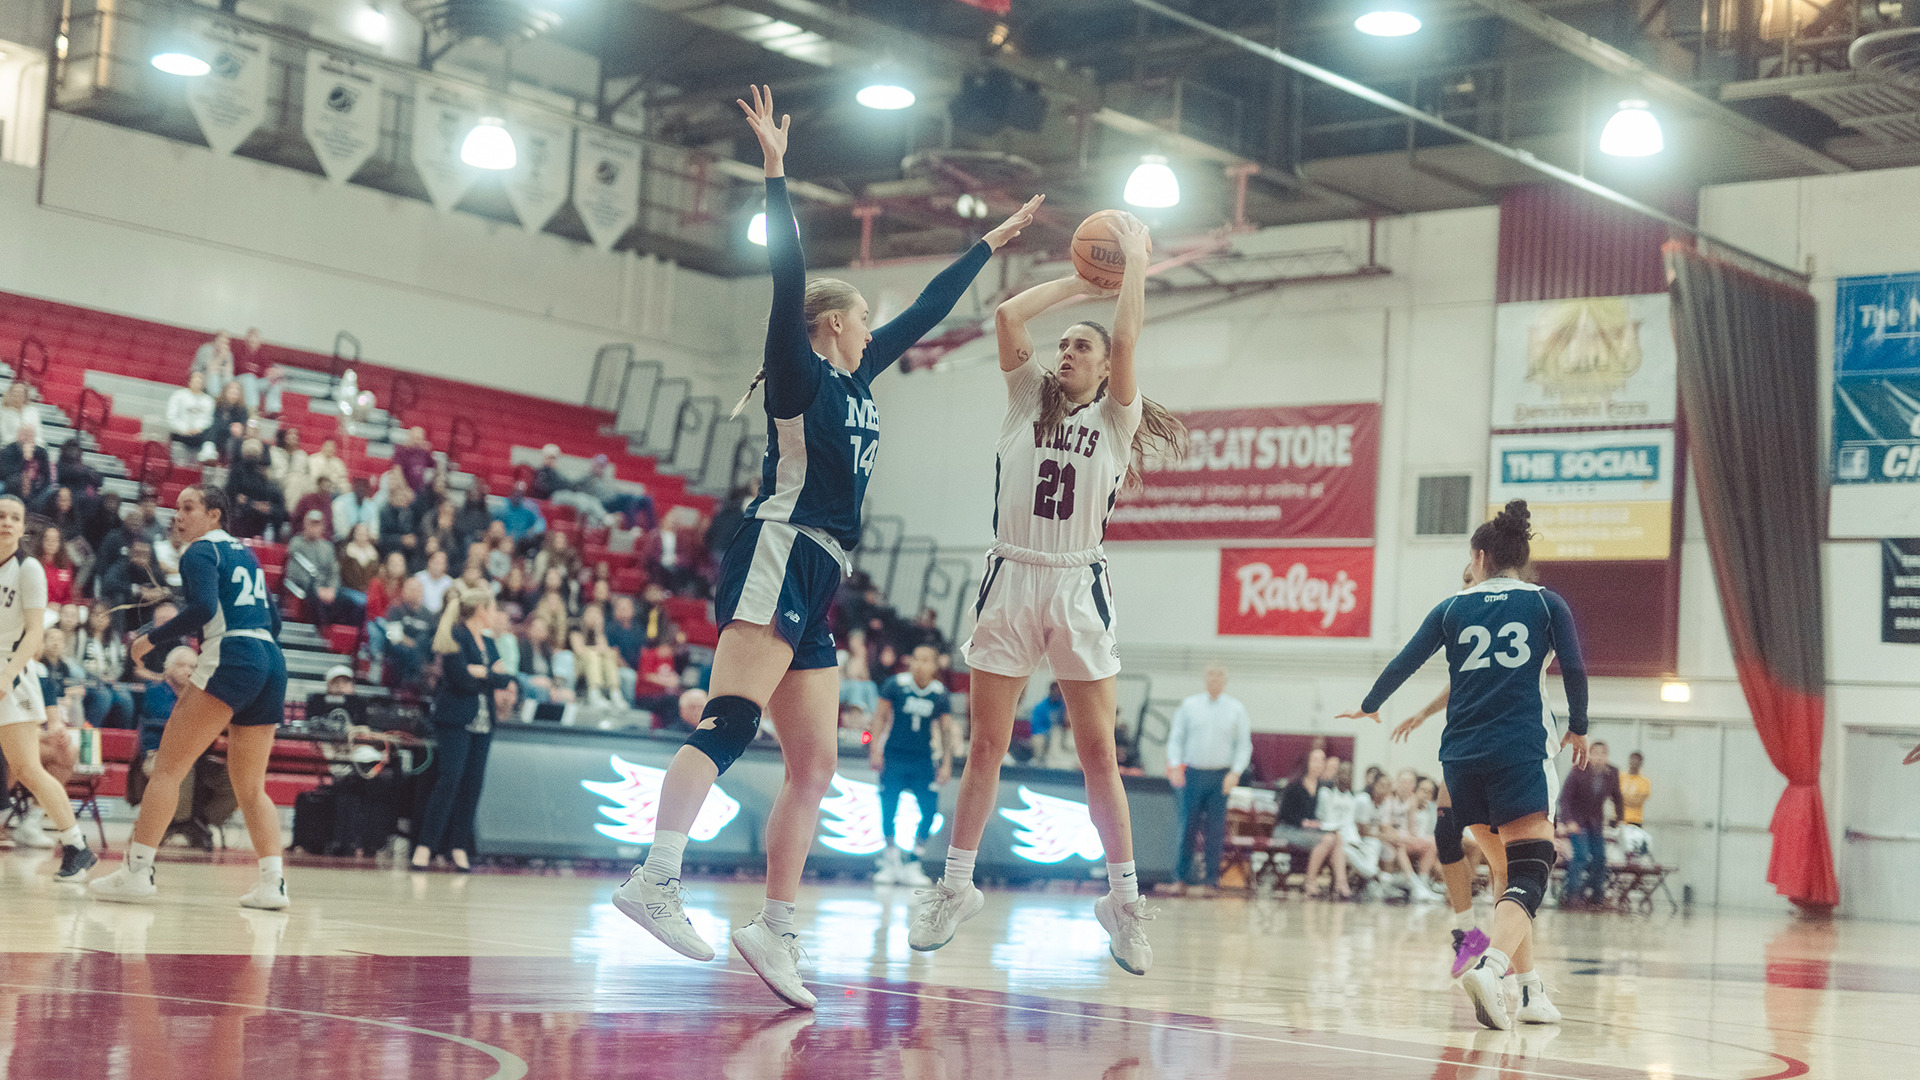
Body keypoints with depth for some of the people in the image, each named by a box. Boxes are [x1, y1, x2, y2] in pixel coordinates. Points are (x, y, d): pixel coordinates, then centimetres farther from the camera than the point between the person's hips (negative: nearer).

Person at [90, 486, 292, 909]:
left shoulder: (201, 551, 1)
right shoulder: (244, 552, 24)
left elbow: (203, 608, -16)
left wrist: (151, 639, -8)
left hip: (231, 660, -8)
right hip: (272, 662, 8)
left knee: (169, 766, -4)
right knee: (250, 787, 11)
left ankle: (137, 870, -8)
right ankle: (272, 882, 0)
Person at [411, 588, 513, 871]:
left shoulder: (487, 641, 18)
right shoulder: (455, 636, -5)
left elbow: (506, 677, 7)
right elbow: (461, 678, -16)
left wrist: (482, 672, -11)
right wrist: (493, 676, -3)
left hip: (482, 722, 7)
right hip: (455, 720, -7)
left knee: (472, 784, 3)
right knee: (449, 779, -13)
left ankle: (458, 847, 8)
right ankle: (424, 846, -12)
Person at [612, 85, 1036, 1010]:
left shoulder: (856, 380, 24)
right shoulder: (802, 372, 2)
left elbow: (926, 313, 32)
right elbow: (788, 278, -12)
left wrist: (990, 246, 39)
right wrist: (776, 172, -16)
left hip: (815, 584, 10)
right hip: (778, 558, -9)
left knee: (814, 767, 5)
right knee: (730, 723, -25)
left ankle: (773, 929, 6)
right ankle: (655, 880, -38)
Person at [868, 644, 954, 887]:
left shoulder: (941, 695, -2)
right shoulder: (895, 685, -6)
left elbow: (946, 731, 5)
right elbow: (881, 716, 0)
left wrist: (946, 764, 1)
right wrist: (875, 748, -6)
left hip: (923, 760, 1)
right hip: (893, 757, -1)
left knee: (930, 810, -8)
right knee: (888, 809, -6)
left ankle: (913, 865, 5)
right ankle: (891, 860, 12)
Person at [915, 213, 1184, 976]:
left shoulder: (1116, 418, 8)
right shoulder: (1029, 400, 13)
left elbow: (1126, 341, -7)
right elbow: (1008, 316, 2)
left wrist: (1135, 264, 2)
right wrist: (1080, 279, 10)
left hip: (1078, 588, -1)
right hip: (1011, 579, 2)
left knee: (1099, 754, -2)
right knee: (986, 747, 3)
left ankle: (1123, 899, 7)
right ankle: (956, 887, 12)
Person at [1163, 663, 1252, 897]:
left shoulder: (1236, 709, 5)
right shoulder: (1189, 706, 6)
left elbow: (1244, 745, 5)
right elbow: (1176, 738, 7)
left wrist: (1235, 773, -8)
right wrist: (1174, 766, -7)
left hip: (1220, 777, -1)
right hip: (1193, 773, 1)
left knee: (1215, 831, -2)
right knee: (1187, 828, 1)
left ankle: (1211, 881, 2)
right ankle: (1180, 877, 10)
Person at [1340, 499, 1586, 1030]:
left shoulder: (1453, 607, 13)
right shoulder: (1545, 602, 8)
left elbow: (1404, 663, 14)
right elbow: (1574, 668, -1)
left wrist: (1369, 707, 31)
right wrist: (1578, 728, 15)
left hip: (1461, 754, 4)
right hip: (1521, 751, -4)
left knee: (1508, 870, 15)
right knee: (1529, 873, -11)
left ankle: (1530, 991, 14)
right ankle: (1488, 964, -36)